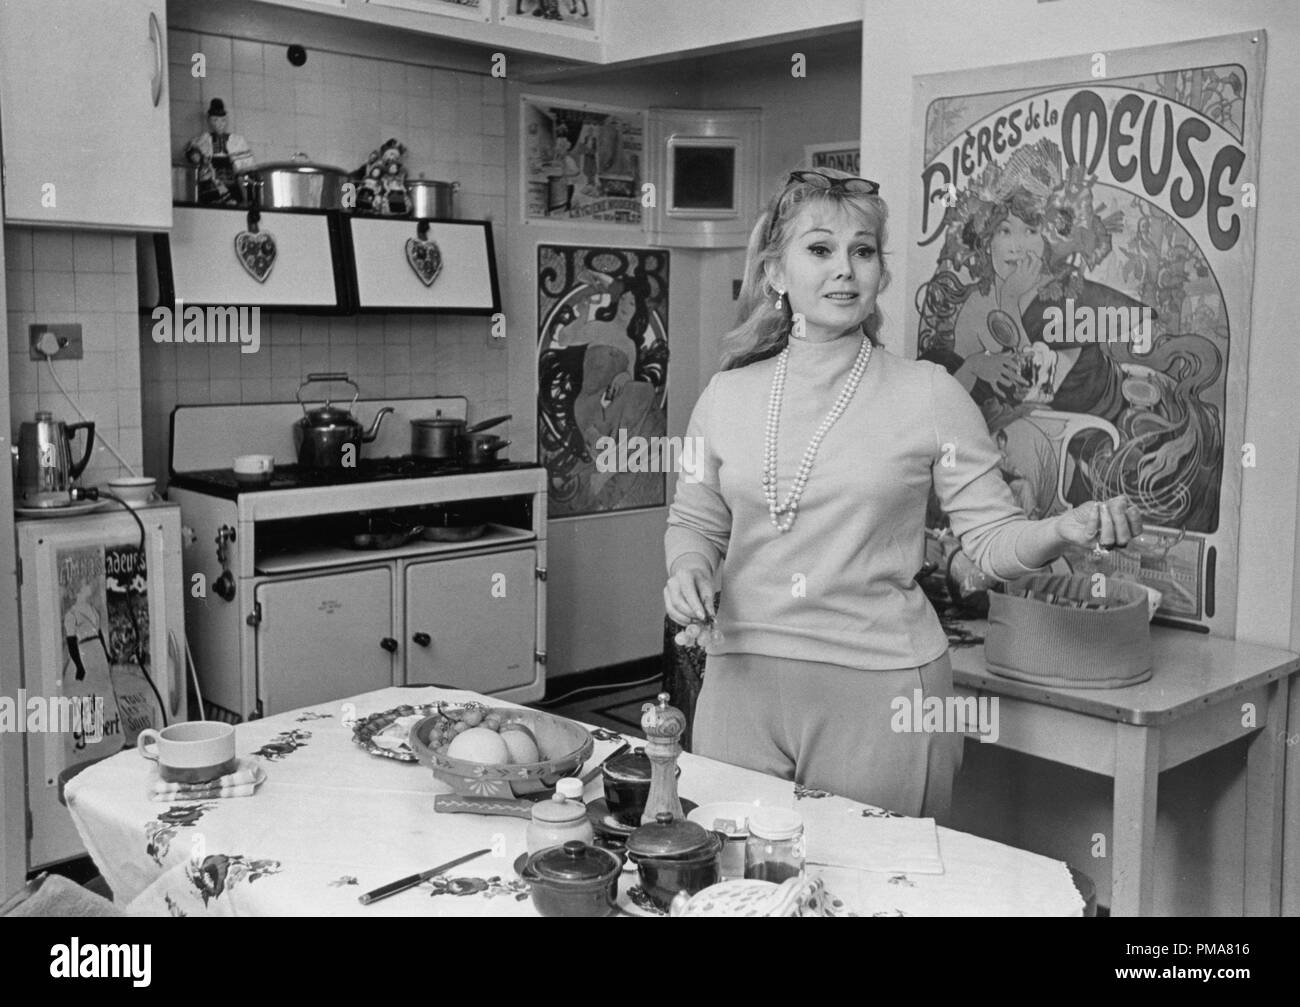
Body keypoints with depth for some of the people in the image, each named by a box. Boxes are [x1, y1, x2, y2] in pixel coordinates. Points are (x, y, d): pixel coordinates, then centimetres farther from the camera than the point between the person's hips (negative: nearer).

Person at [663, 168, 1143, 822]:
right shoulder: (728, 395, 5)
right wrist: (687, 569, -3)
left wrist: (1066, 529, -19)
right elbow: (694, 522, 17)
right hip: (743, 683, 3)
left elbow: (992, 537, -1)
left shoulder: (929, 394, -2)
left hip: (878, 692, -2)